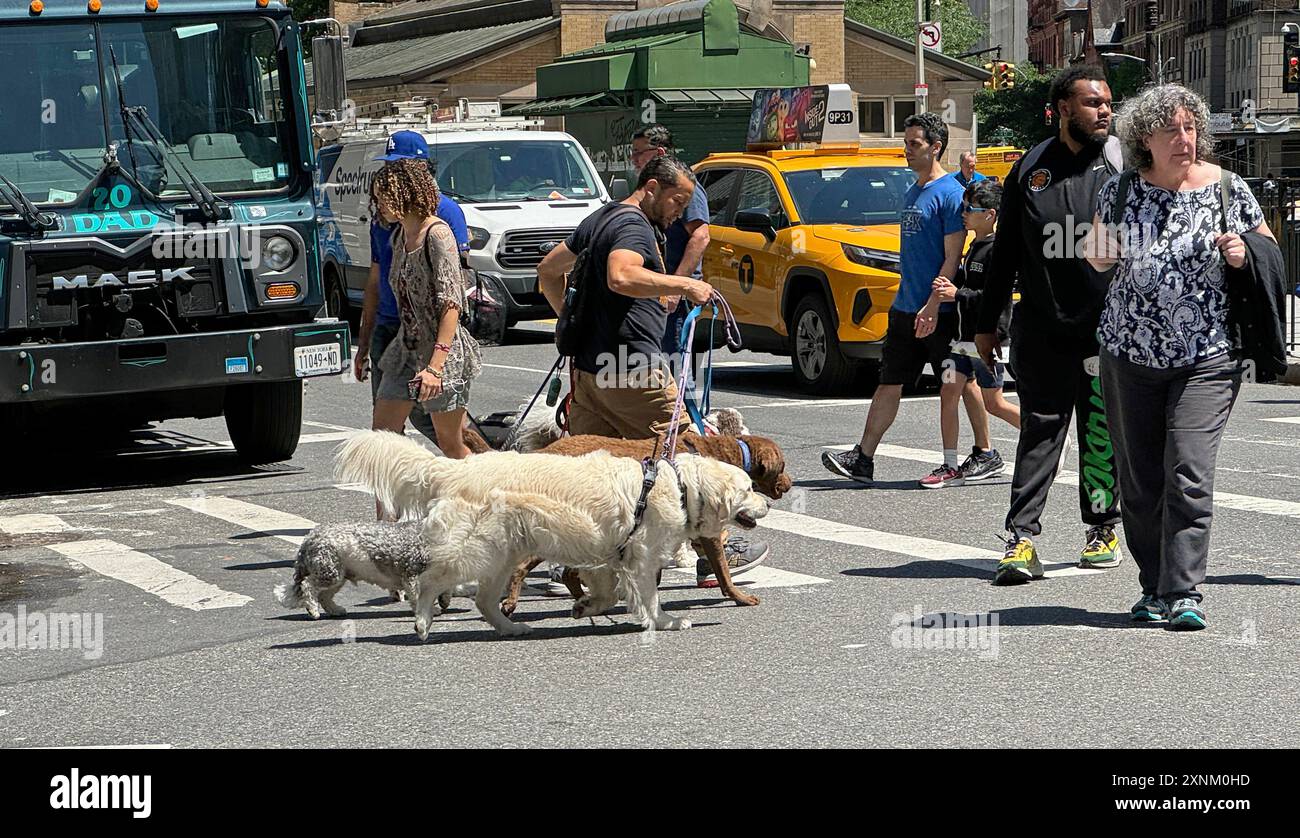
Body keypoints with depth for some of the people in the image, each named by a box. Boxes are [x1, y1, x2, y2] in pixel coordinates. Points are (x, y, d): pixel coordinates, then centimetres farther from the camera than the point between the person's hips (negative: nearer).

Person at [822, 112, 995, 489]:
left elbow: (952, 257, -15)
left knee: (952, 389, 0)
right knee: (889, 384, 6)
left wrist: (932, 306, -22)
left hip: (939, 313, -9)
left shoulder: (950, 194, -10)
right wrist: (910, 302, 19)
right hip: (904, 309, 9)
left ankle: (952, 466, 4)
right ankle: (863, 459, 6)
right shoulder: (912, 192, 16)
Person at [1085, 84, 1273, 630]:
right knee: (1138, 478, 6)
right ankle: (1155, 587, 20)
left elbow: (1270, 248, 12)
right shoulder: (1121, 192, 2)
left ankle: (1183, 593, -12)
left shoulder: (1228, 189, -1)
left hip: (1207, 357, -2)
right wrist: (1102, 250, -8)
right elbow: (1097, 258, 16)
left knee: (1189, 474, -14)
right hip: (1130, 354, 3)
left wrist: (1243, 255, -10)